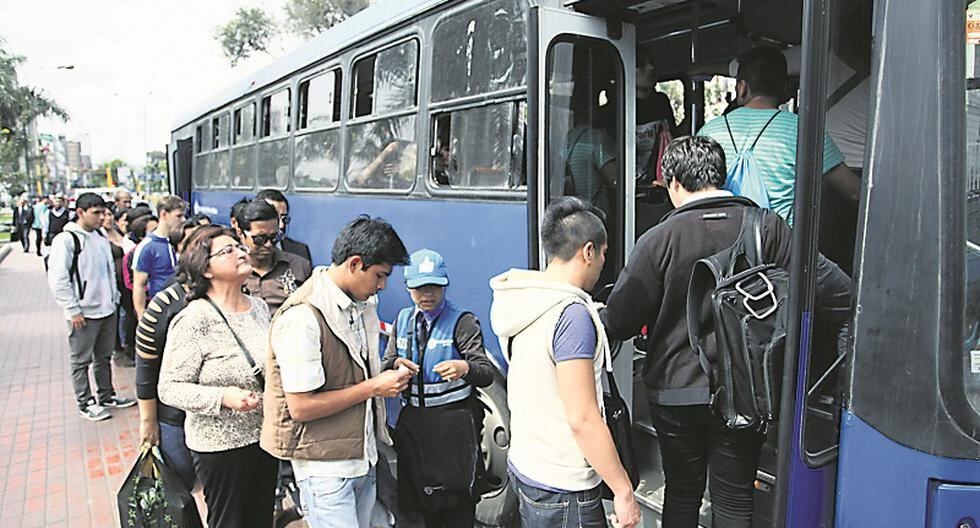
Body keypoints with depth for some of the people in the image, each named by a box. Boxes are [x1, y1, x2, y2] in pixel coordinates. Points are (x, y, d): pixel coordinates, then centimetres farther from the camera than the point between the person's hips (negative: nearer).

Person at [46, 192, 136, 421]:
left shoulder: (101, 237, 10)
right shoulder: (66, 240, -13)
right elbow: (58, 279, -16)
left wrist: (114, 297, 15)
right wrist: (73, 310, -16)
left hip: (107, 310, 7)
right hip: (83, 314, -7)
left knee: (104, 357, 18)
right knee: (81, 361, 6)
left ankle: (106, 396, 31)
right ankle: (85, 404, 17)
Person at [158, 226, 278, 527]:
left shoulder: (259, 307, 4)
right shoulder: (194, 319, -17)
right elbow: (169, 388, -16)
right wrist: (223, 397, -27)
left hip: (264, 436, 6)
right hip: (221, 446, -6)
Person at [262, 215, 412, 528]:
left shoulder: (362, 303, 5)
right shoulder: (302, 317, -22)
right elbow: (301, 407, -22)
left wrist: (388, 374, 3)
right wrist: (373, 387, -19)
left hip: (363, 453, 8)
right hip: (325, 465, -8)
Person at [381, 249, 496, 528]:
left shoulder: (462, 321, -8)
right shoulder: (403, 320, 9)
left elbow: (487, 373, -16)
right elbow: (384, 366, 10)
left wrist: (465, 368, -39)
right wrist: (396, 365, -14)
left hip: (454, 423, -5)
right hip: (413, 420, 5)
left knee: (458, 505, 2)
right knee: (424, 499, 17)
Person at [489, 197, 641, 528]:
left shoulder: (526, 304, 4)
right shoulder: (572, 314, -22)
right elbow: (583, 420, -23)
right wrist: (624, 492, -16)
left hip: (523, 466, 8)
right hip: (561, 490, -8)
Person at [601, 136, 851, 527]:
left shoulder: (658, 239, -13)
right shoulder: (768, 228, -7)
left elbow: (620, 321, -11)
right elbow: (833, 287, -8)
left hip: (675, 392, -1)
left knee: (682, 493, 18)